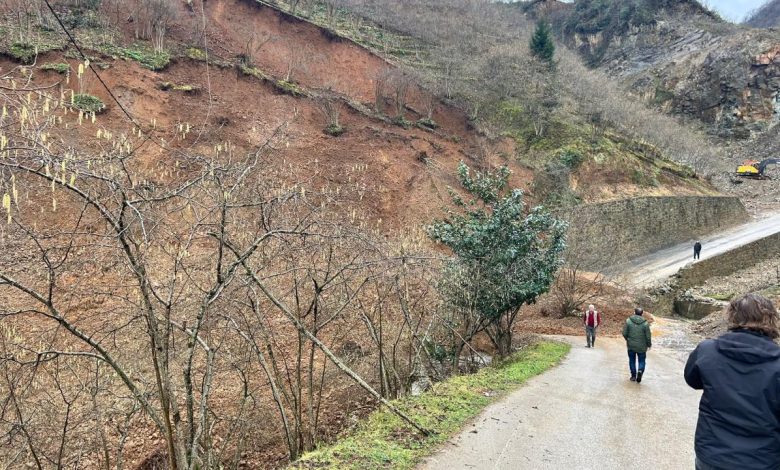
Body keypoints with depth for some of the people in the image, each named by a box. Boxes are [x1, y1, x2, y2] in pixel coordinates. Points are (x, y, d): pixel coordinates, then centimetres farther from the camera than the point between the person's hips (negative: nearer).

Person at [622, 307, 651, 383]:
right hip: (641, 347, -1)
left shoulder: (628, 321, -8)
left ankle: (633, 376, 20)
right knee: (642, 361, 13)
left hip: (631, 345, 1)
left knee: (632, 360, 16)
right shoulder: (645, 323, -10)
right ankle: (640, 371, -14)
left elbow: (624, 333, -7)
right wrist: (649, 344, 10)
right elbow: (648, 336, -7)